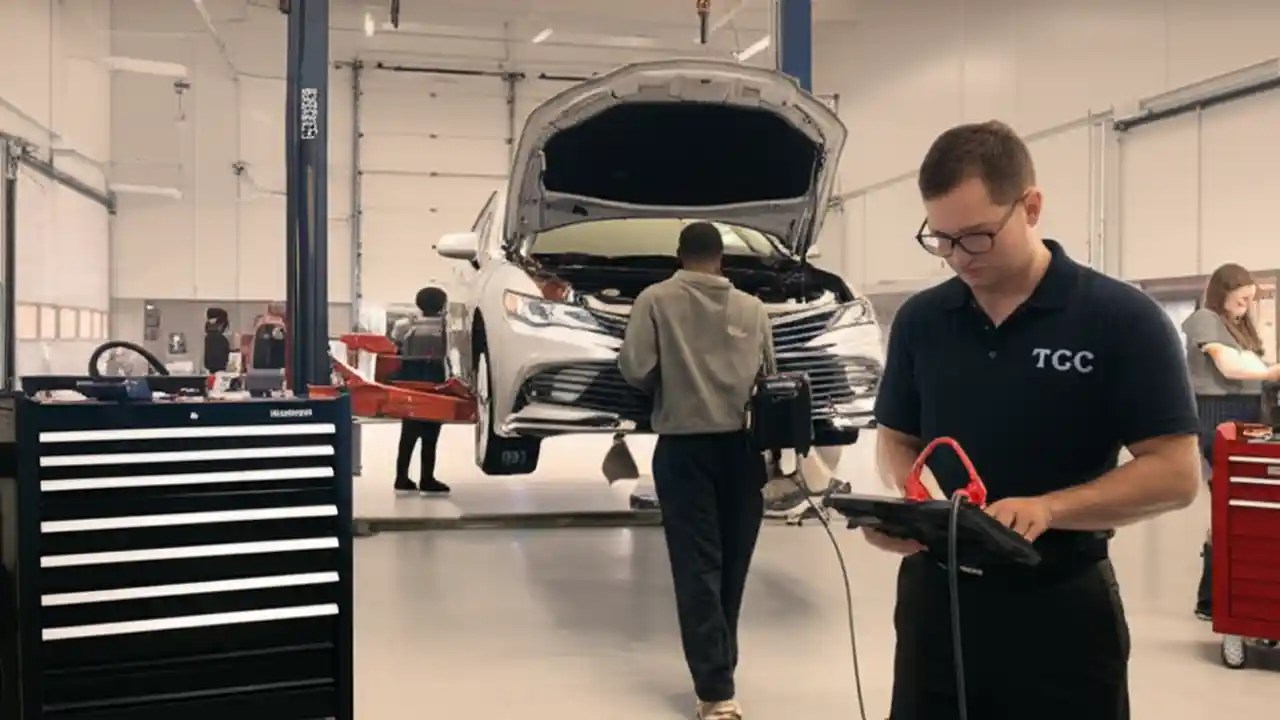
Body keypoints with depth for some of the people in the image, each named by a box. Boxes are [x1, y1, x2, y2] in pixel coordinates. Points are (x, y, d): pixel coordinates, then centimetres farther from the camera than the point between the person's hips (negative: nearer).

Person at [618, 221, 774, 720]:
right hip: (741, 445, 3)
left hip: (685, 445, -3)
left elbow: (635, 369, -8)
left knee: (698, 566, -1)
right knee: (731, 564, 14)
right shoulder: (752, 308, 8)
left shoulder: (656, 300, -2)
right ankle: (720, 671, 27)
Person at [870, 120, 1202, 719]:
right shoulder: (919, 320, 3)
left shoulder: (1122, 318, -10)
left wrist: (1047, 508, -25)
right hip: (935, 593, 4)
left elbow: (1174, 472, -12)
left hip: (1060, 608, -3)